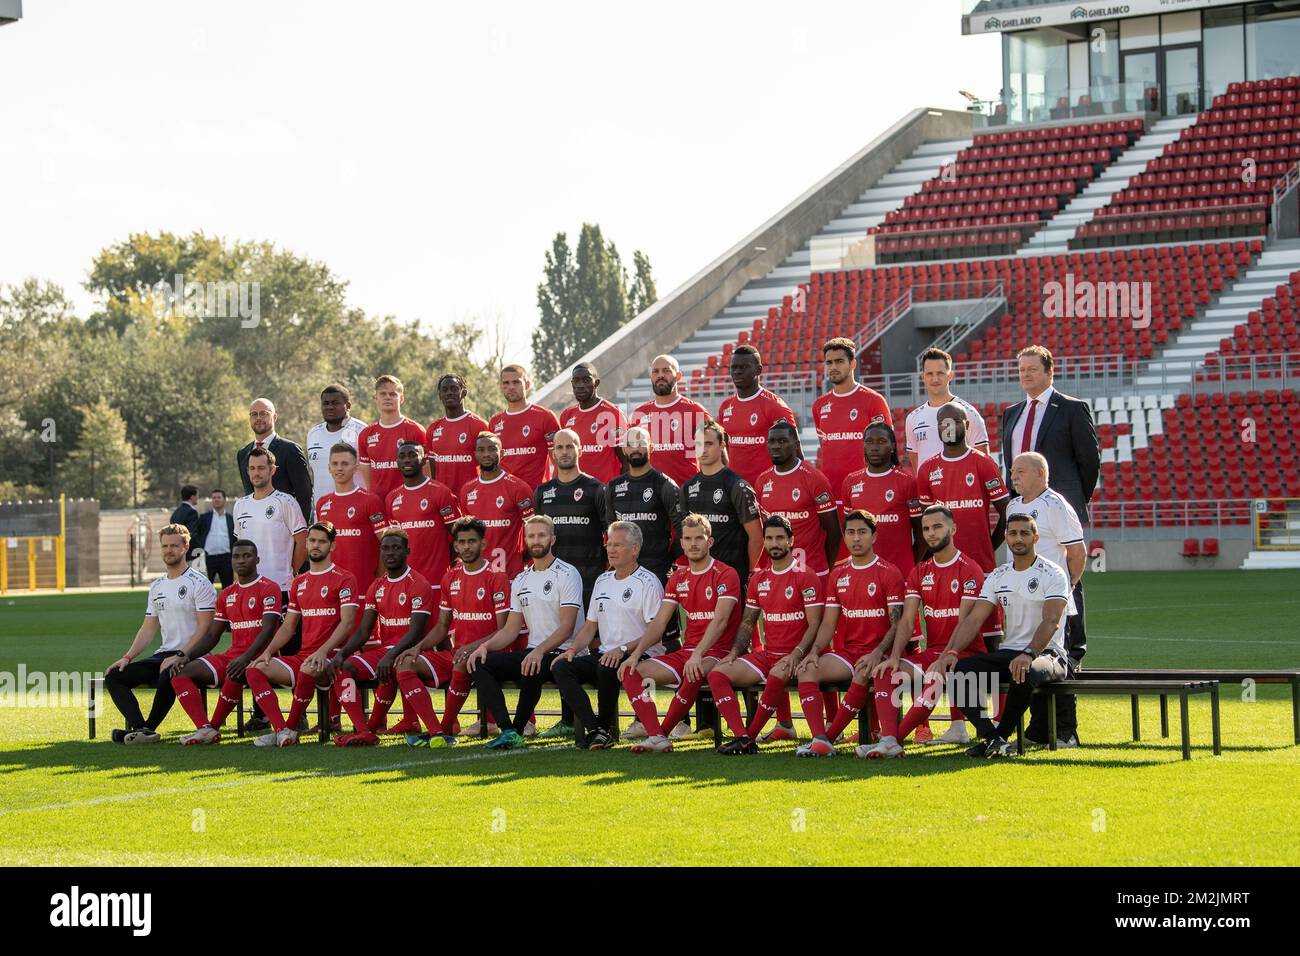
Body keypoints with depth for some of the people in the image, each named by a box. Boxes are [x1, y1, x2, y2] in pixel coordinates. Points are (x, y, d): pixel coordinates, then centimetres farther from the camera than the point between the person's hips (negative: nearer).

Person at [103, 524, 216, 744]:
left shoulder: (198, 583, -6)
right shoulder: (156, 587, 17)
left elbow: (204, 628, -12)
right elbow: (148, 629, 18)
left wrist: (180, 657, -21)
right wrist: (127, 657, 4)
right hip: (163, 655, 8)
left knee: (167, 677, -39)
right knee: (113, 677, -8)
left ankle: (147, 728, -19)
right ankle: (141, 728, -29)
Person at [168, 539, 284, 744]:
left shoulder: (269, 589, -5)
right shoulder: (227, 594, 19)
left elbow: (268, 630, -17)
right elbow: (212, 636, 20)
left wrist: (246, 658, -31)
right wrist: (185, 655, 4)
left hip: (257, 657, -7)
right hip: (230, 656, 8)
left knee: (235, 674, -41)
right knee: (180, 673, -11)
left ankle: (214, 726, -21)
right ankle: (204, 728, -28)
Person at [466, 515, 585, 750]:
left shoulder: (566, 574, -5)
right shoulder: (521, 581, 17)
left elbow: (567, 627, -14)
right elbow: (511, 629, 15)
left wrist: (540, 651, -28)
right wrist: (486, 646, -5)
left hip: (561, 652, -7)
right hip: (532, 652, 7)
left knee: (531, 670, -38)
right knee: (480, 663, -13)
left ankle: (517, 730, -15)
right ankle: (508, 730, -25)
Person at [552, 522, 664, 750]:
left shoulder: (648, 583, -5)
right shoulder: (602, 581, 19)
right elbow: (590, 627, 22)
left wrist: (623, 649, -25)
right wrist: (572, 649, 3)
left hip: (639, 656, -7)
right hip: (605, 654, 7)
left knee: (607, 668, -37)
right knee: (561, 668, -16)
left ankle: (606, 727, -14)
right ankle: (594, 729, -24)